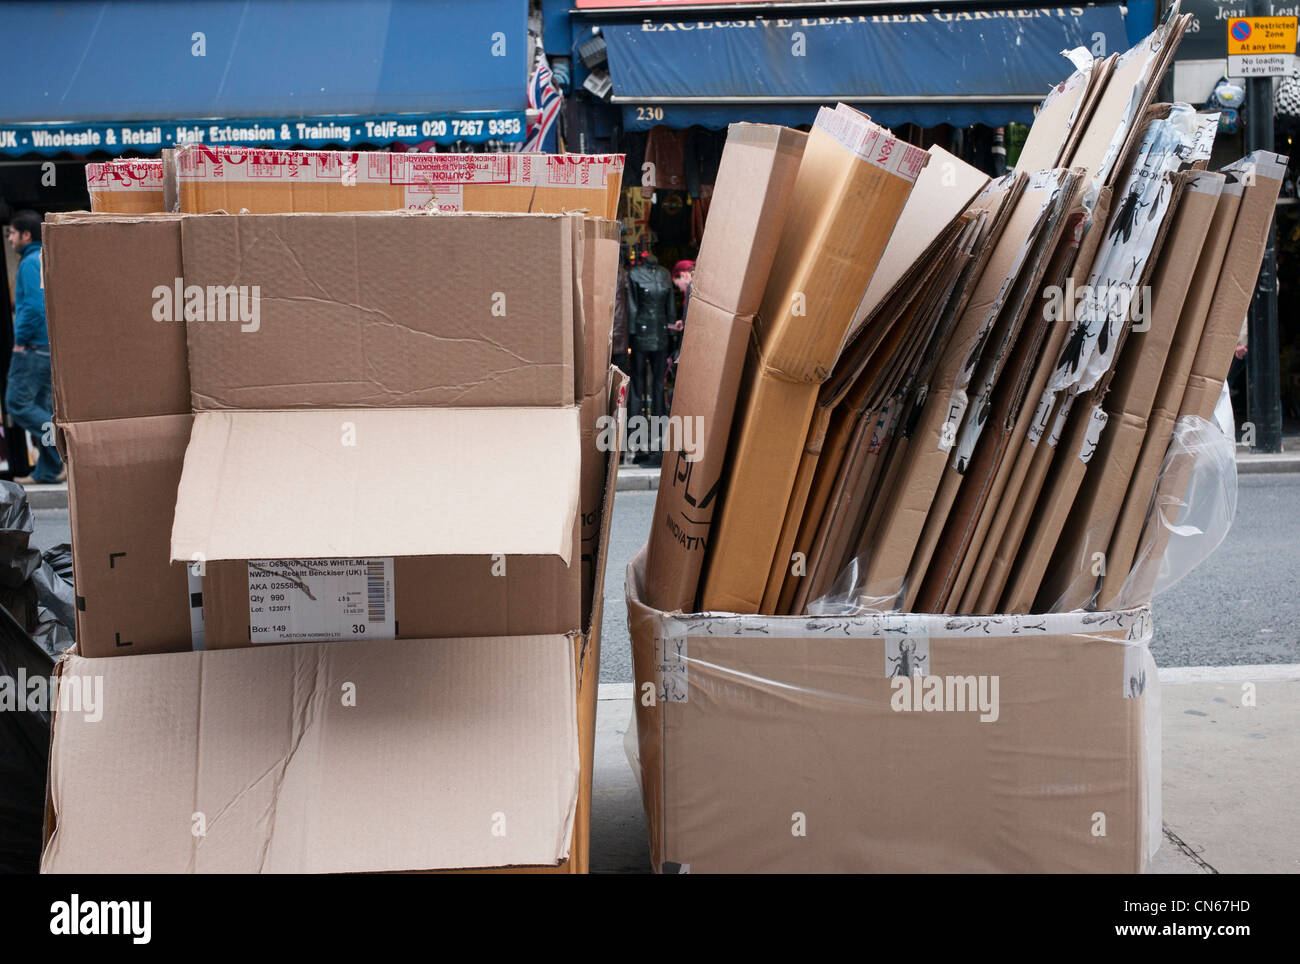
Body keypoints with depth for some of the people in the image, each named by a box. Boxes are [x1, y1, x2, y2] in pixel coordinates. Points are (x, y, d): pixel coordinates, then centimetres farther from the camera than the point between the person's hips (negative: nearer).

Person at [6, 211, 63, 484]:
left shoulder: (31, 262, -12)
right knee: (42, 406, 11)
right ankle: (47, 471, 12)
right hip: (51, 346, 9)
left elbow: (34, 306, -22)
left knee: (18, 403, -7)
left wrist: (21, 340, -13)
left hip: (34, 346, -9)